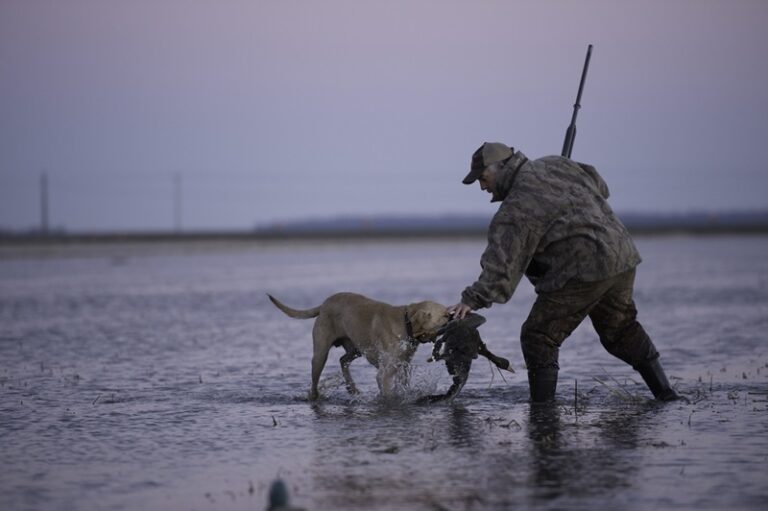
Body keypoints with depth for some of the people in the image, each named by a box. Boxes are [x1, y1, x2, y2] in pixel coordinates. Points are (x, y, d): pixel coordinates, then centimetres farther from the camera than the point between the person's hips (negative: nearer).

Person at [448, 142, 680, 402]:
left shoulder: (515, 210, -10)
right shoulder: (555, 165, 13)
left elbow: (502, 263, -20)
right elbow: (599, 186, 26)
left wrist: (473, 300, -24)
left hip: (584, 270, -9)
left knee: (538, 337, -2)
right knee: (622, 329, 26)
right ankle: (665, 393, 31)